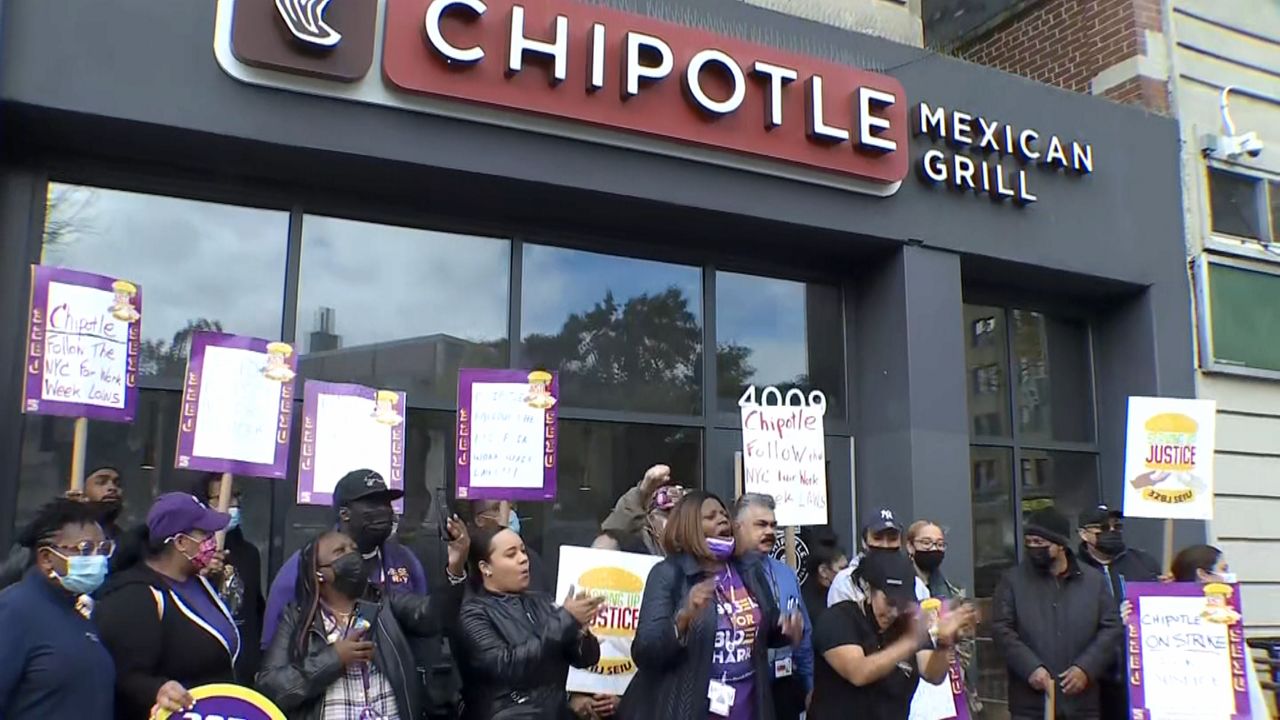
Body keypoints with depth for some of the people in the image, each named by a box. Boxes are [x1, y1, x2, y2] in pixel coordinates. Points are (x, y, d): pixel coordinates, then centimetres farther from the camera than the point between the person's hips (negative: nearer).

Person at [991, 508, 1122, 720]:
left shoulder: (1094, 580, 7)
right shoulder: (1013, 580, 2)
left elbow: (1112, 628, 4)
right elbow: (1002, 629, -3)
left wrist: (1086, 668, -9)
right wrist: (1031, 668, -16)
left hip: (1081, 701, 2)